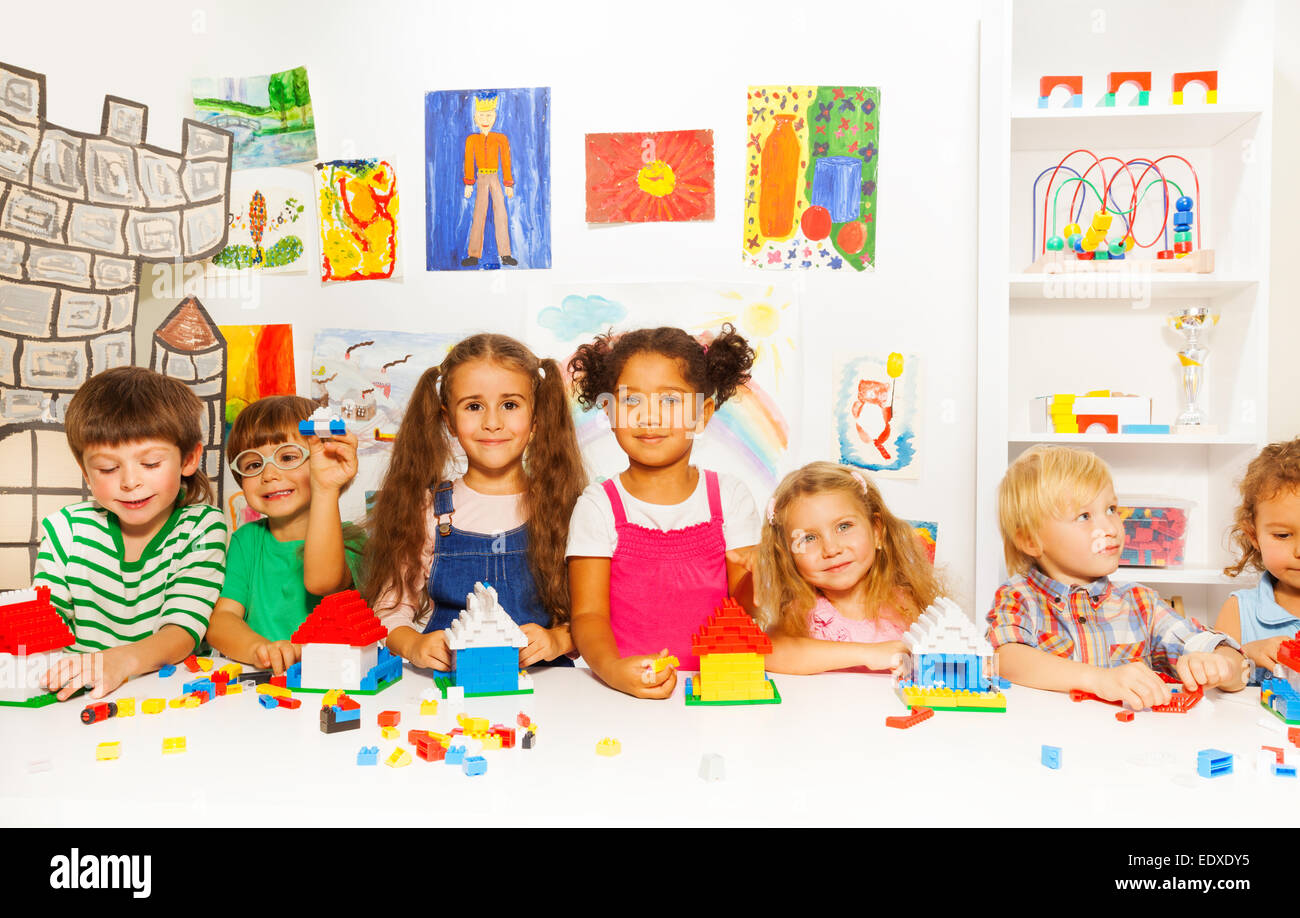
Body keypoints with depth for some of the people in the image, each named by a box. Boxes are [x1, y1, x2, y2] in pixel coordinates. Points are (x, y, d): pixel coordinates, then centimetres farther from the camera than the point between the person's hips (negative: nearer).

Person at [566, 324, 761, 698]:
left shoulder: (730, 496, 5)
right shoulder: (598, 506, 1)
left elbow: (740, 608, 5)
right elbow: (589, 615, -5)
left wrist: (755, 579, -17)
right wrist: (611, 668, -24)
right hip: (625, 686, -1)